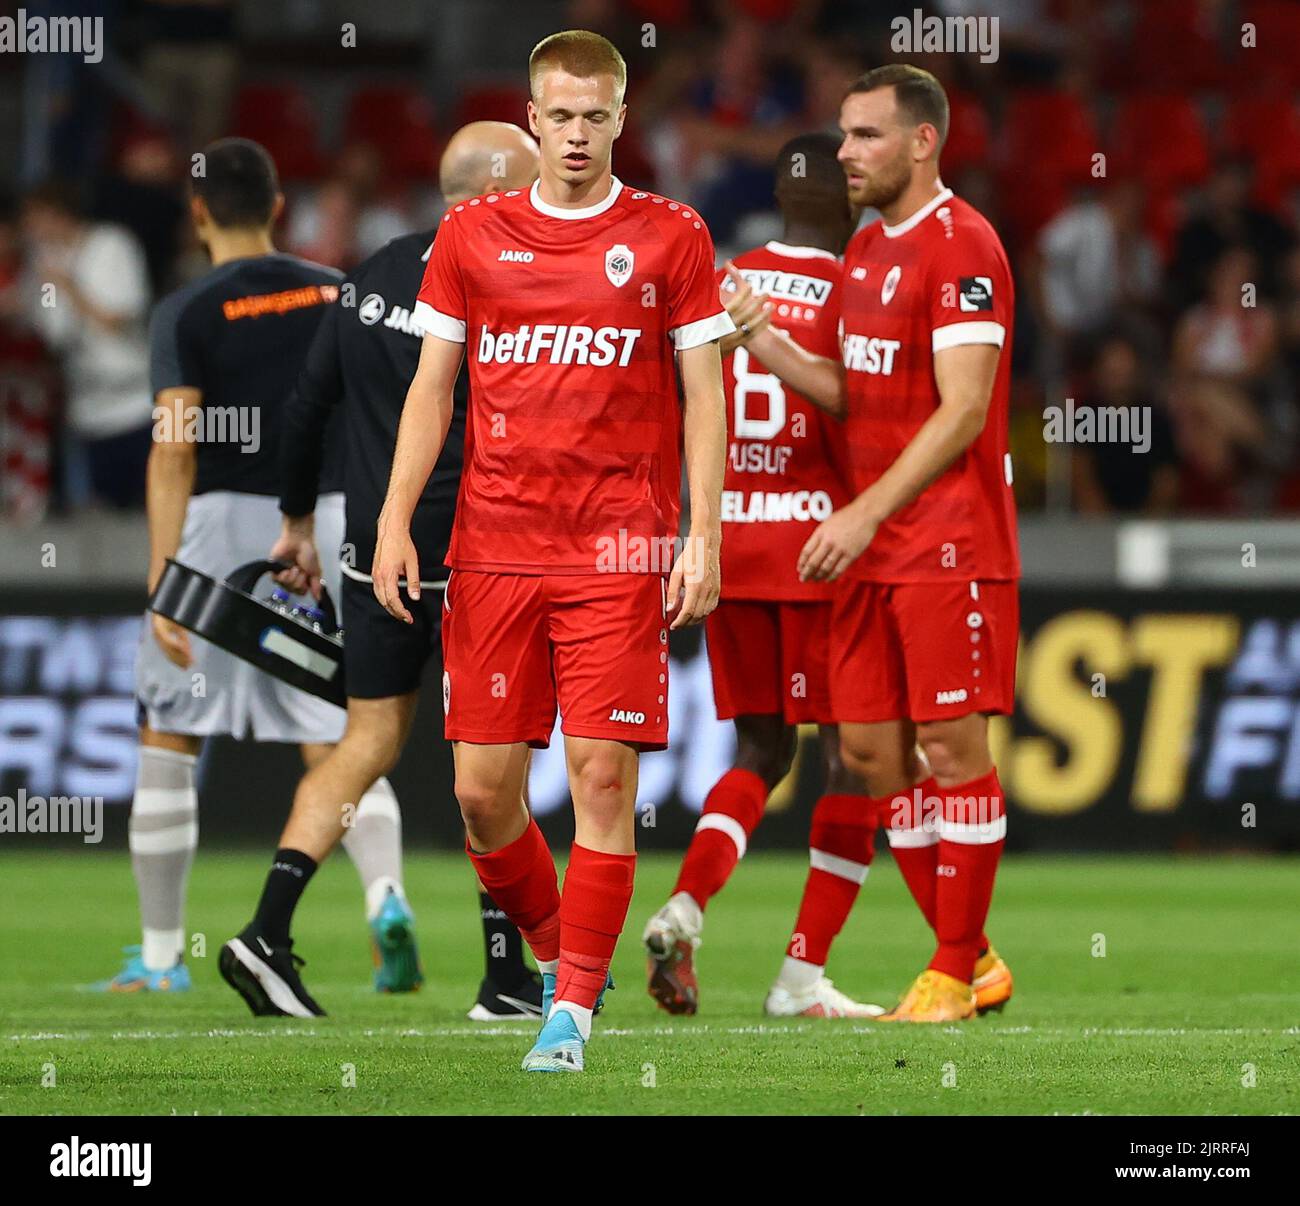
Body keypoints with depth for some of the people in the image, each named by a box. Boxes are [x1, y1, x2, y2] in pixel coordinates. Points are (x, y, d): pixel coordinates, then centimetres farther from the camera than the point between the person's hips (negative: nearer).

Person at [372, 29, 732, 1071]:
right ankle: (554, 954, 23)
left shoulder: (669, 239, 4)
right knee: (481, 786, 1)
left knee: (603, 776, -8)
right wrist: (396, 522, 3)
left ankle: (574, 1006, -2)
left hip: (618, 553, -2)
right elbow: (431, 389, 12)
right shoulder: (472, 235, 9)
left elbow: (704, 399, 4)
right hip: (493, 547, 2)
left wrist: (703, 536, -5)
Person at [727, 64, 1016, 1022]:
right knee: (871, 750, 8)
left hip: (951, 544, -9)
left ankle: (954, 978, 2)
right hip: (875, 549, 9)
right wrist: (773, 351, 1)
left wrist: (866, 514, -21)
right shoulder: (866, 250, 15)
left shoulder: (962, 247, -13)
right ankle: (975, 961, 17)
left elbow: (961, 412, -18)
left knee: (951, 747, -5)